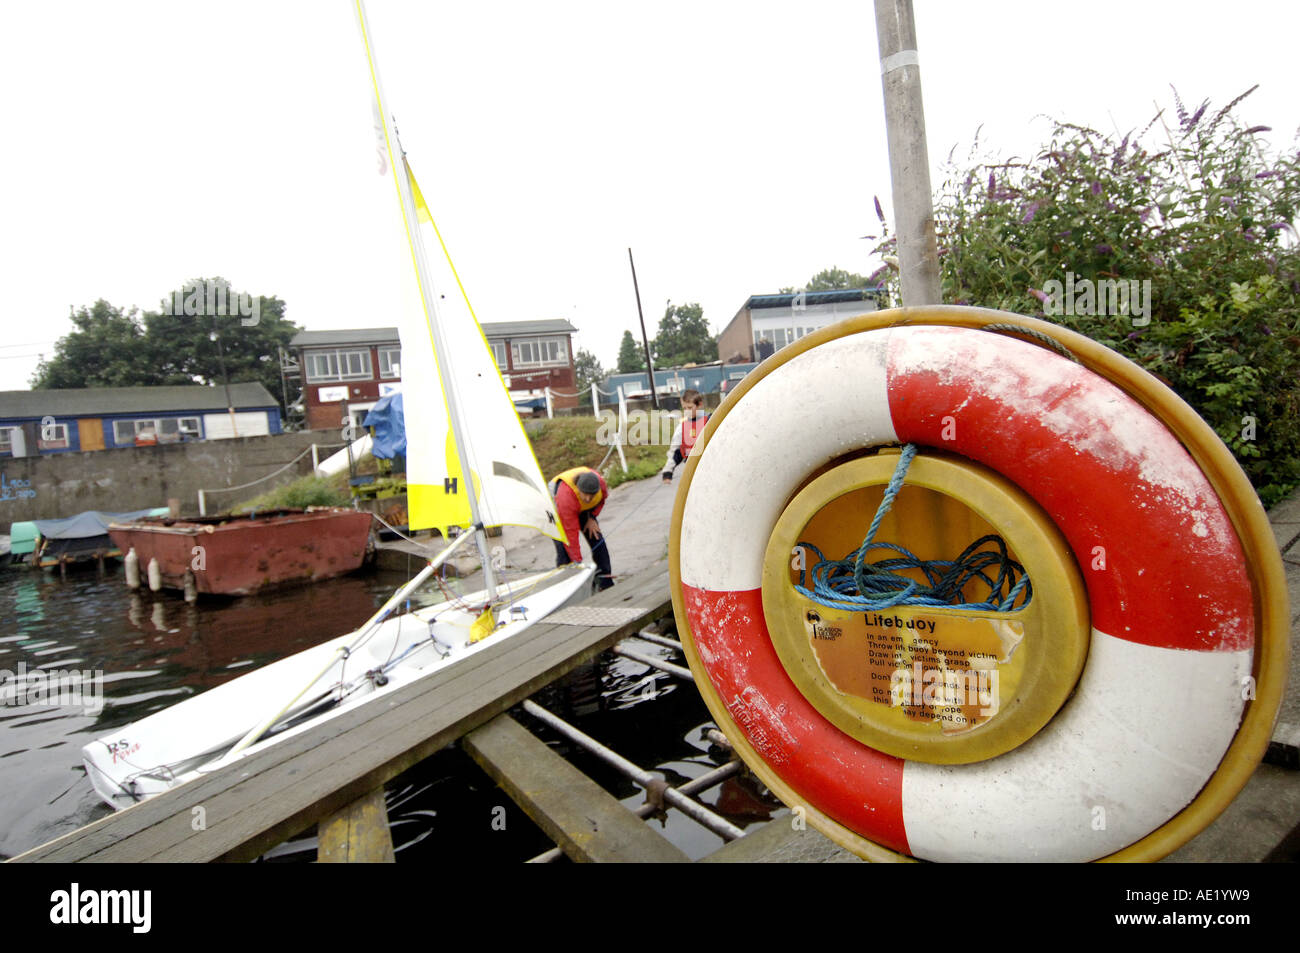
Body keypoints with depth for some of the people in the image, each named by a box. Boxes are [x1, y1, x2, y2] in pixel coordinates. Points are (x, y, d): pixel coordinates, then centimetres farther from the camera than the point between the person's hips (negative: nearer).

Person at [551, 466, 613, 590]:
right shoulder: (565, 497, -44)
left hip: (583, 510, 5)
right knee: (564, 550, -20)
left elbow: (602, 497, -2)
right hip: (557, 511, -4)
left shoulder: (600, 481, -31)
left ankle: (606, 584, 4)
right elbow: (571, 533, -40)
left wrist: (592, 517, -10)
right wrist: (577, 562, -38)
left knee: (597, 540, -5)